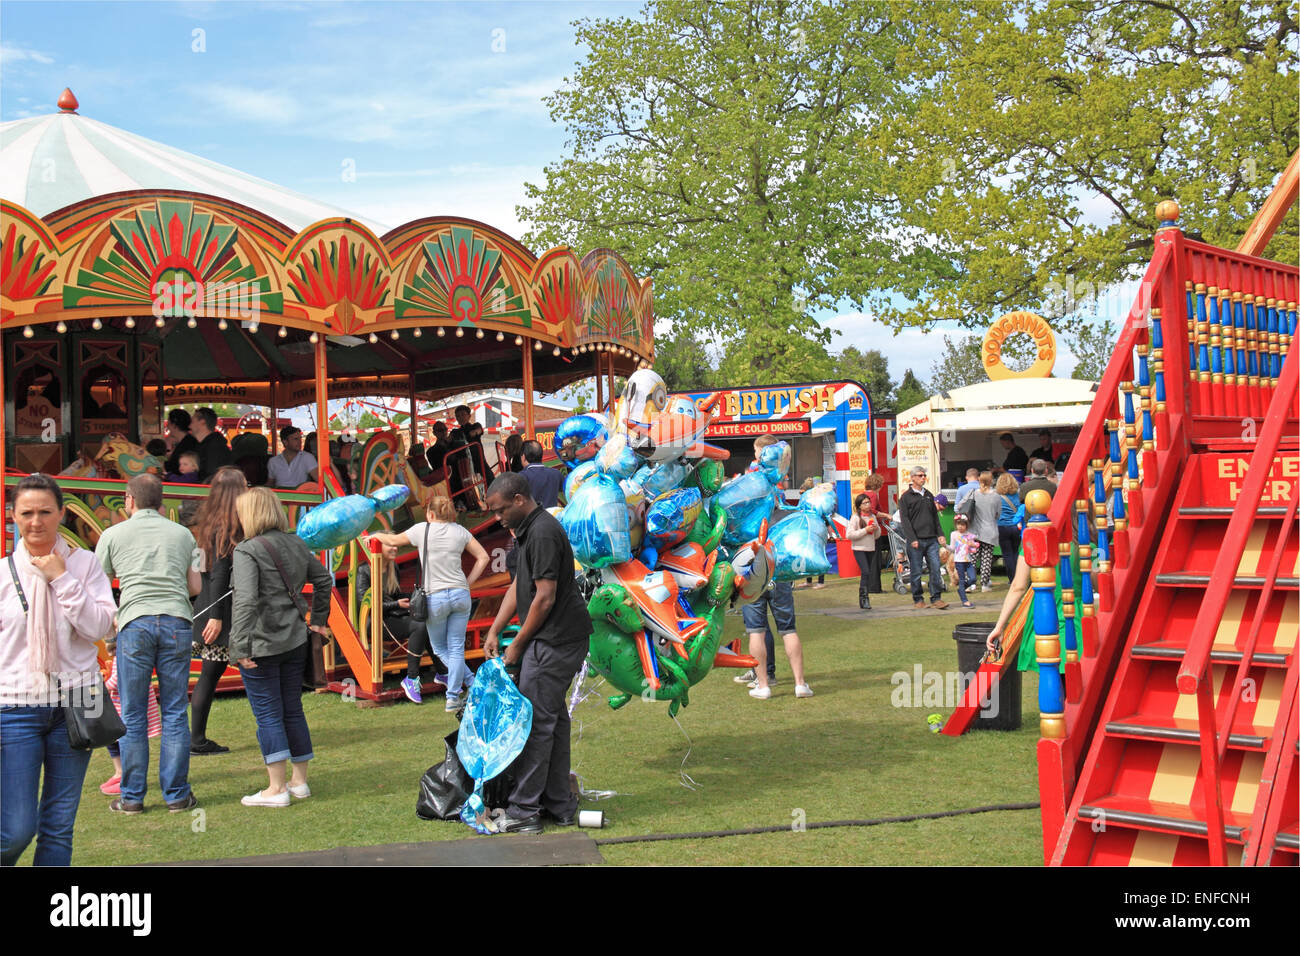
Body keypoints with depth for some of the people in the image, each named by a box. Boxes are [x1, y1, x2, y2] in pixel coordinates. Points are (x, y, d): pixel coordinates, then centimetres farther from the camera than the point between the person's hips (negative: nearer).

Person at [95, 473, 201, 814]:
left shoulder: (113, 535, 8)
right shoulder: (182, 534, 13)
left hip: (135, 622, -1)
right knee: (174, 713, 5)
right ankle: (176, 794, 7)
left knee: (133, 716, 5)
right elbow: (195, 587, 15)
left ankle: (132, 796, 8)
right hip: (177, 621, 1)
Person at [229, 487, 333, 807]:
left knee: (268, 714, -1)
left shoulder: (247, 551, -14)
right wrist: (318, 619, 28)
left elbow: (246, 600, -24)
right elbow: (324, 579, 20)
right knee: (293, 710, 14)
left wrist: (241, 647, -24)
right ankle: (300, 781, 22)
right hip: (295, 642, 7)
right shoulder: (296, 544, 8)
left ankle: (276, 788, 0)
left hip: (261, 646, -7)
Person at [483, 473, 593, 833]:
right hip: (557, 639, 11)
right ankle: (560, 805, 19)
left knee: (536, 719, -7)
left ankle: (524, 811, -4)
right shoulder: (530, 530, 16)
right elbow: (518, 586, 20)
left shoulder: (543, 533, -18)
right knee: (552, 716, 13)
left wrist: (517, 645, -11)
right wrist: (494, 631, 13)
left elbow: (545, 597, -20)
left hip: (555, 640, -11)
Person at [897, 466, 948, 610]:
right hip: (916, 540, -4)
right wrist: (912, 539, -14)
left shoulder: (929, 495, 17)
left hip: (931, 539, 4)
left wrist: (940, 534, 11)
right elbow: (904, 519, -6)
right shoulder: (906, 497, 0)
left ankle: (935, 599, 1)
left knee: (935, 568, -3)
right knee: (916, 572, 0)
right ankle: (918, 599, 11)